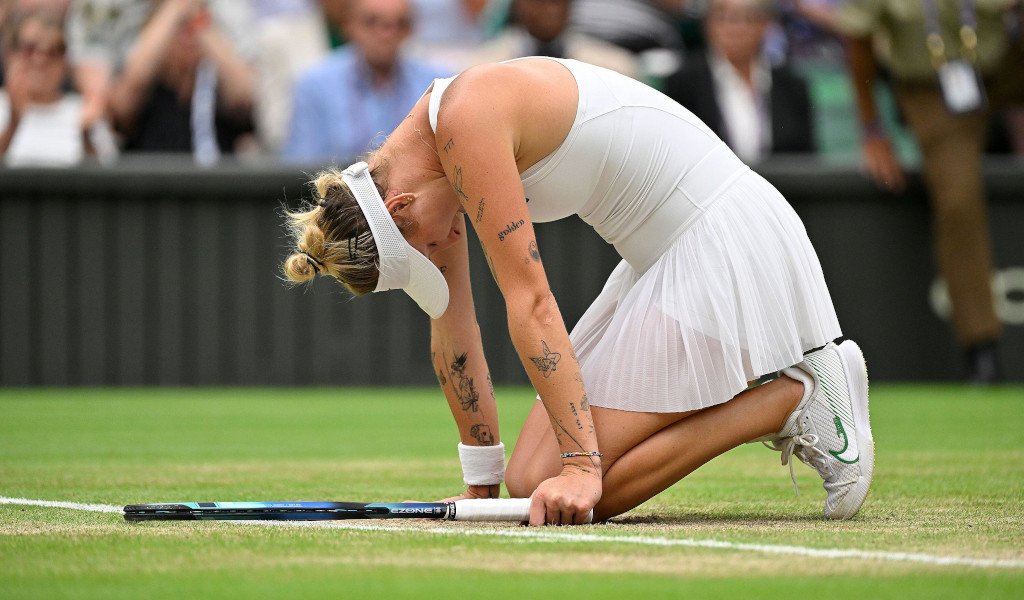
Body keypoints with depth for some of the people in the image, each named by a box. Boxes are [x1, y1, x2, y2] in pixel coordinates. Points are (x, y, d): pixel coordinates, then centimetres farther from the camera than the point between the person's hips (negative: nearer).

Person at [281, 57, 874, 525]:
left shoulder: (466, 122, -22)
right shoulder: (425, 161, 6)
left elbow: (530, 301, -24)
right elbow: (452, 328, 11)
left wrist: (579, 466, -25)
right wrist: (482, 488, 11)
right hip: (664, 259, 10)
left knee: (565, 496, -14)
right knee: (530, 483, 4)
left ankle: (797, 398, -7)